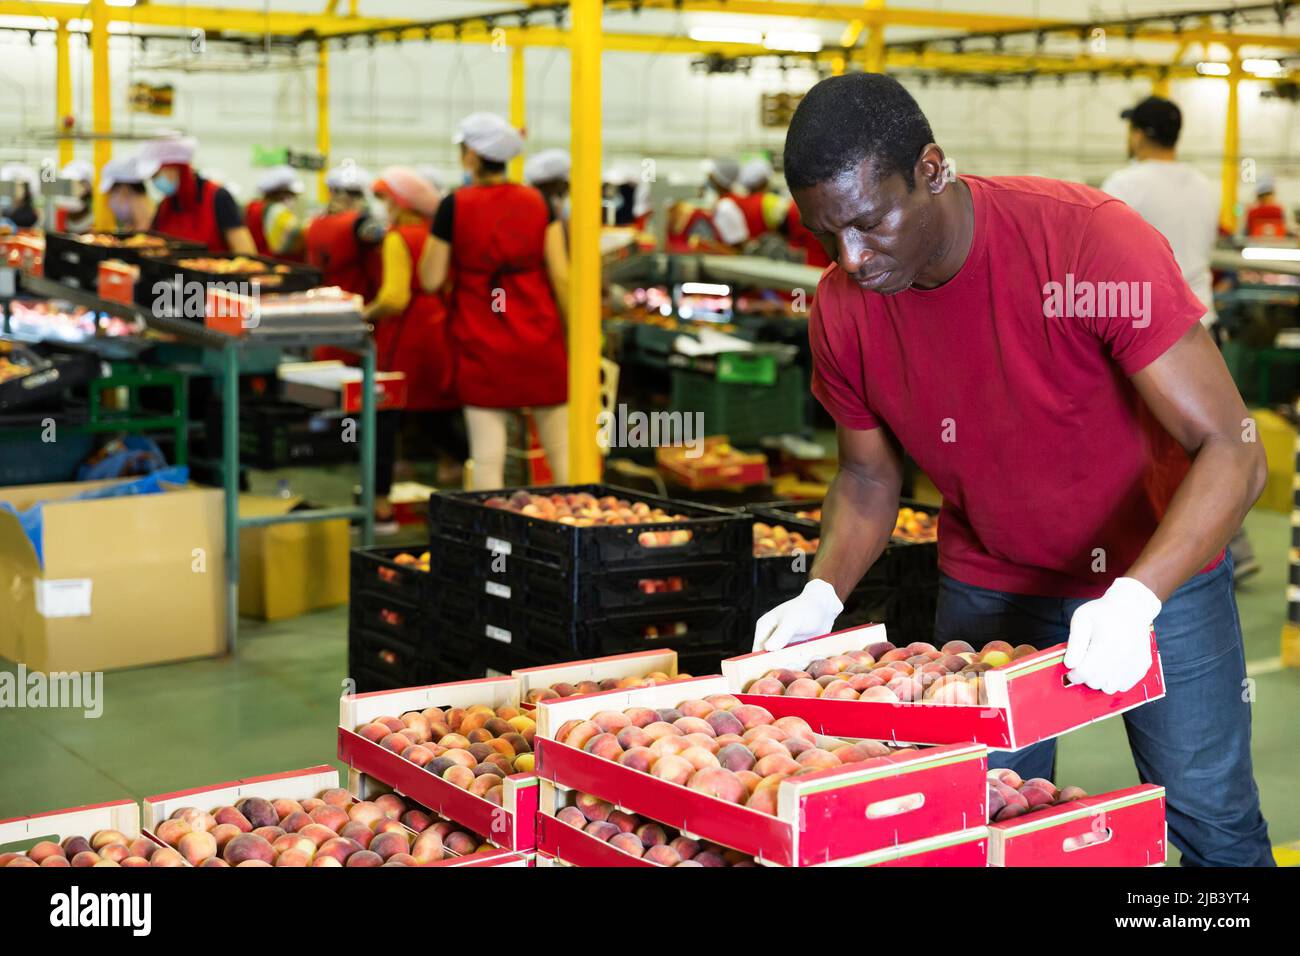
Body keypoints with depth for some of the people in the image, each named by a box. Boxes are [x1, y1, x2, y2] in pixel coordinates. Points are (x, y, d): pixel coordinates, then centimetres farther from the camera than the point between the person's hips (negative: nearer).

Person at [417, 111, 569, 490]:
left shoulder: (454, 206, -5)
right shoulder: (538, 202, 2)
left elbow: (431, 280, -2)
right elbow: (560, 275, -3)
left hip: (482, 343, -2)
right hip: (540, 338, 2)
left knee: (487, 458, 0)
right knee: (562, 451, 8)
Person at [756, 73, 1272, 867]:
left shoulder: (1092, 242, -28)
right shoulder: (843, 311, -13)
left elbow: (1232, 452, -29)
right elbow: (869, 476, 4)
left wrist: (1136, 600, -43)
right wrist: (823, 593, -15)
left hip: (1157, 563, -3)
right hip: (988, 584, 4)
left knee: (1213, 822, 1)